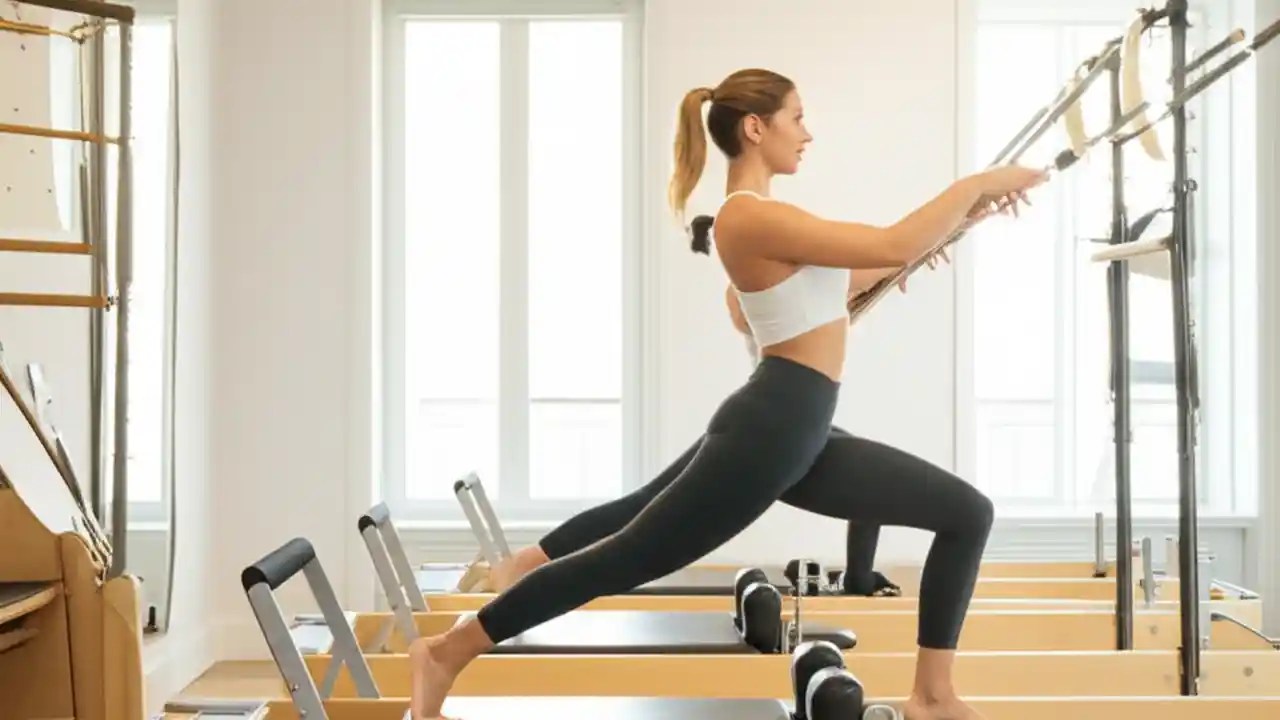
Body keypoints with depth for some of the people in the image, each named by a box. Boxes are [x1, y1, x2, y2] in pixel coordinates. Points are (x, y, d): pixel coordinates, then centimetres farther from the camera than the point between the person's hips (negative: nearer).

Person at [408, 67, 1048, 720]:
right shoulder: (752, 219, -15)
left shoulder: (761, 216, 16)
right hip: (768, 430, -10)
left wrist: (960, 211, 17)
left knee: (967, 514, 10)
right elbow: (895, 248, -22)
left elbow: (852, 273, 22)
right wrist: (975, 183, -10)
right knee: (628, 558, -3)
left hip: (798, 433, 10)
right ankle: (447, 653, 9)